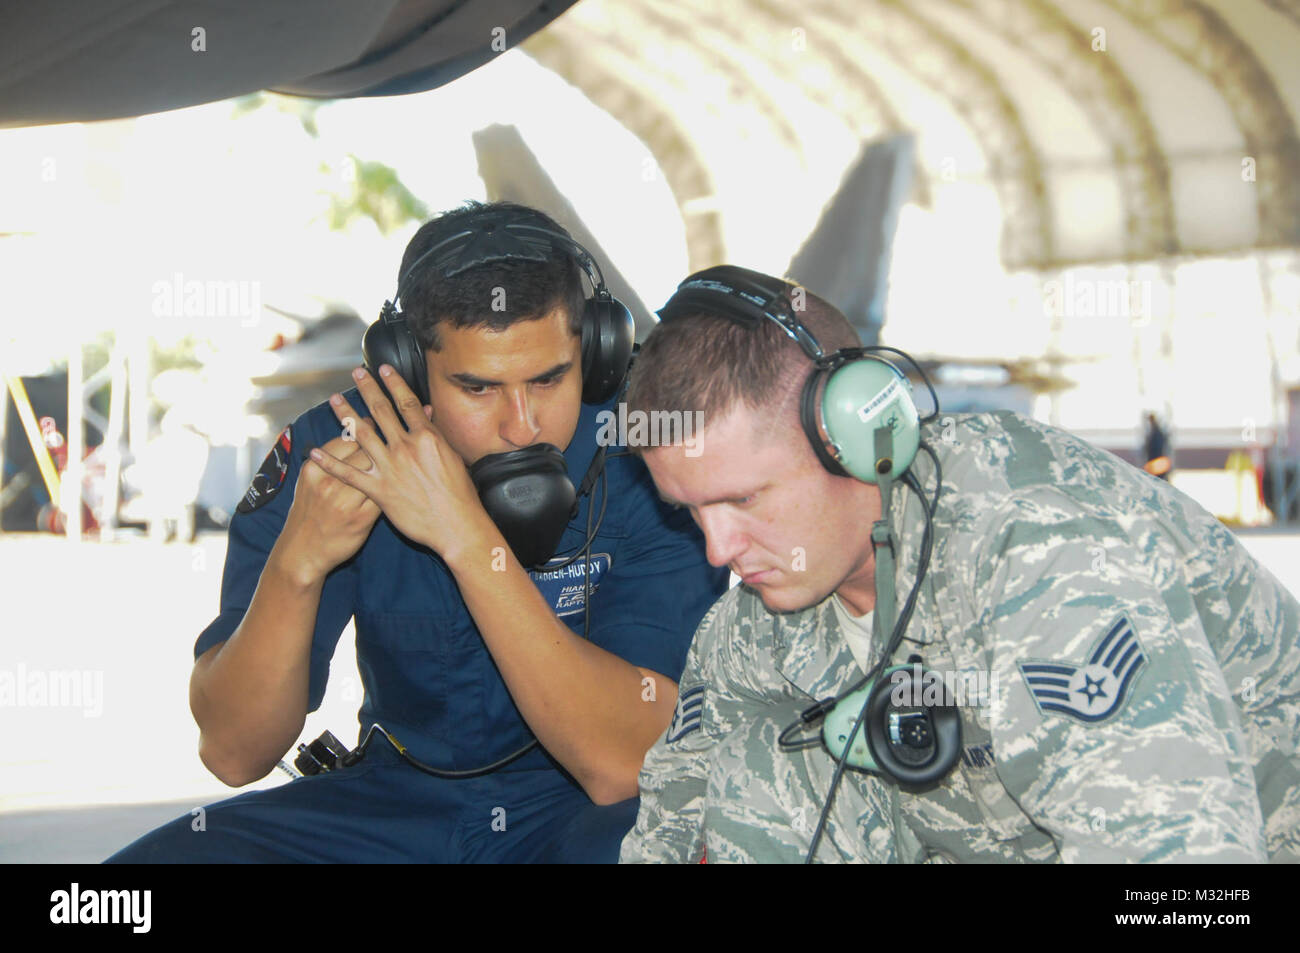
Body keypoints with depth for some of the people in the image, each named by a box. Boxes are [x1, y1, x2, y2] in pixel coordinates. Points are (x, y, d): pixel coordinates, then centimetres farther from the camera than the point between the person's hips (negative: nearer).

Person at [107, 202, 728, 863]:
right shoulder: (335, 451, -13)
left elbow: (622, 766, -29)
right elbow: (234, 753, -12)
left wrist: (468, 535, -35)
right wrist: (297, 559, -31)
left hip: (589, 814, -1)